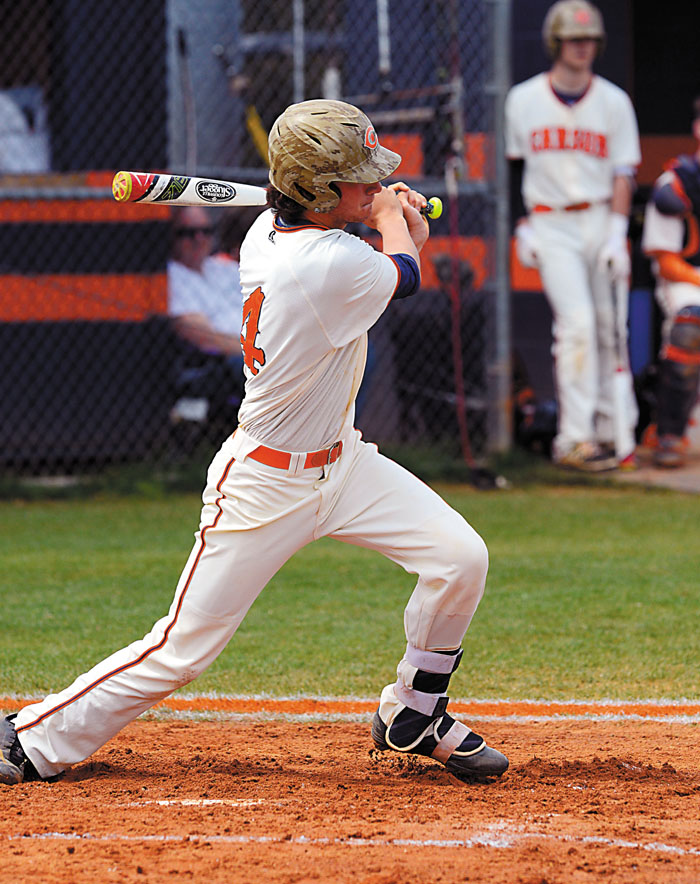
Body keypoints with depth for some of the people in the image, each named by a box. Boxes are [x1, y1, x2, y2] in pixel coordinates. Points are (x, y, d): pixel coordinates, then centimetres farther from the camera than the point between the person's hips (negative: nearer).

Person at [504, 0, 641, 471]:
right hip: (552, 226, -2)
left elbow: (624, 172, -1)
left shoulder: (614, 101, 2)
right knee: (577, 322, -15)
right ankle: (575, 438, -15)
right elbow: (513, 166, 12)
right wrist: (523, 225, 4)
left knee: (609, 327, 3)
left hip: (602, 218, 2)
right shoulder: (523, 100, 2)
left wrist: (617, 235, -11)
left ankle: (613, 432, 13)